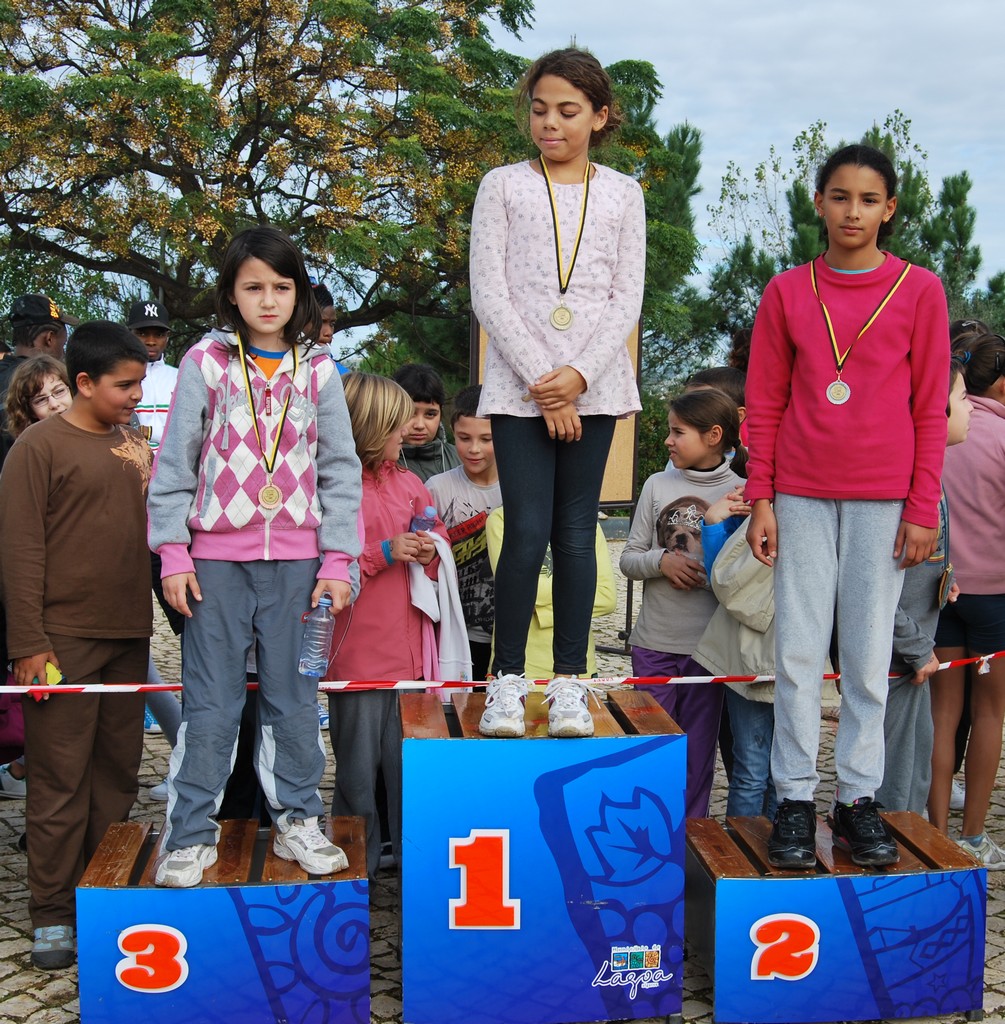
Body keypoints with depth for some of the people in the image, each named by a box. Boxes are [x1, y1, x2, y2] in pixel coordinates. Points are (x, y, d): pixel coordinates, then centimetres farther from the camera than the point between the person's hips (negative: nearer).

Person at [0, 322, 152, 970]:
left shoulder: (134, 448, 13)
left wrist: (148, 480, 4)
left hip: (128, 635, 6)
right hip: (65, 637, -6)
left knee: (118, 770, 12)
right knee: (60, 777, -1)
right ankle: (53, 914, 10)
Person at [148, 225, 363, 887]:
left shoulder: (318, 372, 6)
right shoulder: (205, 364, 3)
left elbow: (340, 471, 6)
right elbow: (175, 465, 3)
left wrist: (338, 561, -1)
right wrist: (173, 554, -4)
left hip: (296, 559, 1)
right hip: (217, 558, -1)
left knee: (294, 697, 8)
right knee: (210, 702, 2)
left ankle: (299, 821, 22)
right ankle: (192, 835, 13)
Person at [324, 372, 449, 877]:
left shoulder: (407, 481, 11)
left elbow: (437, 534, 23)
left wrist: (430, 551, 0)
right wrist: (383, 553, -18)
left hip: (408, 648, 5)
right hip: (356, 651, -5)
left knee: (407, 760, 13)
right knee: (358, 764, 5)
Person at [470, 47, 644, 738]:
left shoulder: (622, 193, 10)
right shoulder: (503, 187, 6)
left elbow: (628, 299, 4)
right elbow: (489, 295, -1)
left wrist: (579, 374, -10)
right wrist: (540, 380, -10)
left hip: (594, 383, 1)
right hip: (519, 382, -1)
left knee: (576, 533, 3)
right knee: (527, 532, -7)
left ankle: (570, 681, 9)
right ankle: (508, 680, 5)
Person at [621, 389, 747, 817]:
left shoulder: (742, 493, -3)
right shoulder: (658, 484, 4)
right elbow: (629, 559, 6)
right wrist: (662, 561, -13)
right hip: (654, 642, 2)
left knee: (698, 752, 9)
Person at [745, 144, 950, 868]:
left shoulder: (919, 290, 3)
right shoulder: (788, 291, 6)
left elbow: (931, 409, 2)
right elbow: (765, 406, 7)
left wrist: (923, 509, -3)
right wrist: (761, 498, 0)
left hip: (884, 498, -1)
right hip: (802, 495, 1)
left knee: (869, 653, 4)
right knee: (799, 651, 2)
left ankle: (858, 799, 14)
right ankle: (795, 801, 10)